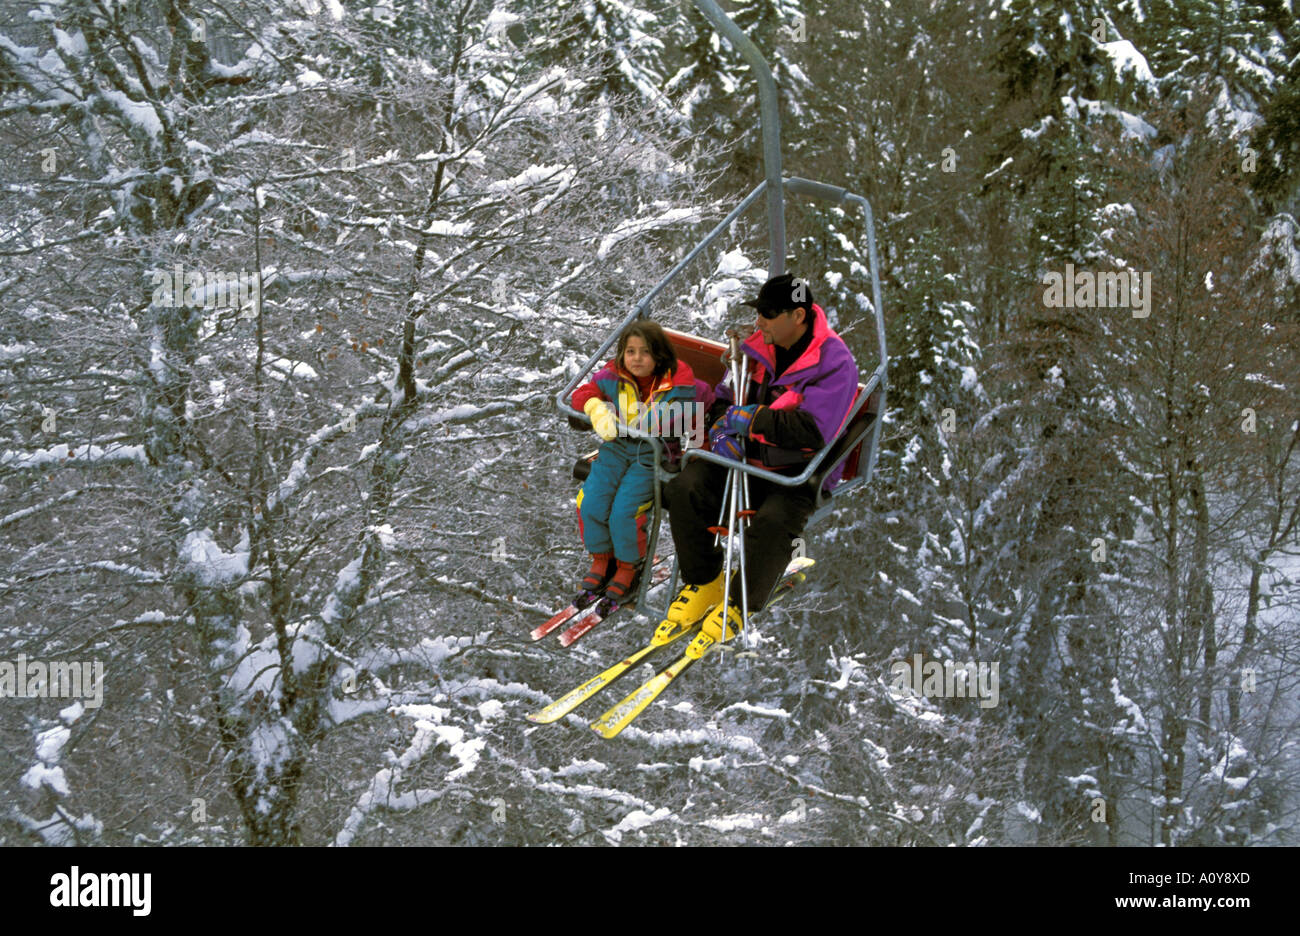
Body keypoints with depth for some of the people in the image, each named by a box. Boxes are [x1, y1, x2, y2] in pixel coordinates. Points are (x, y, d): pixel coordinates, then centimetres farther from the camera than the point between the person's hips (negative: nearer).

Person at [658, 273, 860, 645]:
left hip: (800, 473, -6)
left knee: (773, 520, -35)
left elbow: (814, 431, -25)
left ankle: (738, 605, -12)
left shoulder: (835, 363, -14)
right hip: (745, 459, 6)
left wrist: (753, 420, -23)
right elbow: (725, 396, 16)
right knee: (685, 489, -18)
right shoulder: (757, 347, 5)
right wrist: (722, 427, -8)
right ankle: (703, 585, -1)